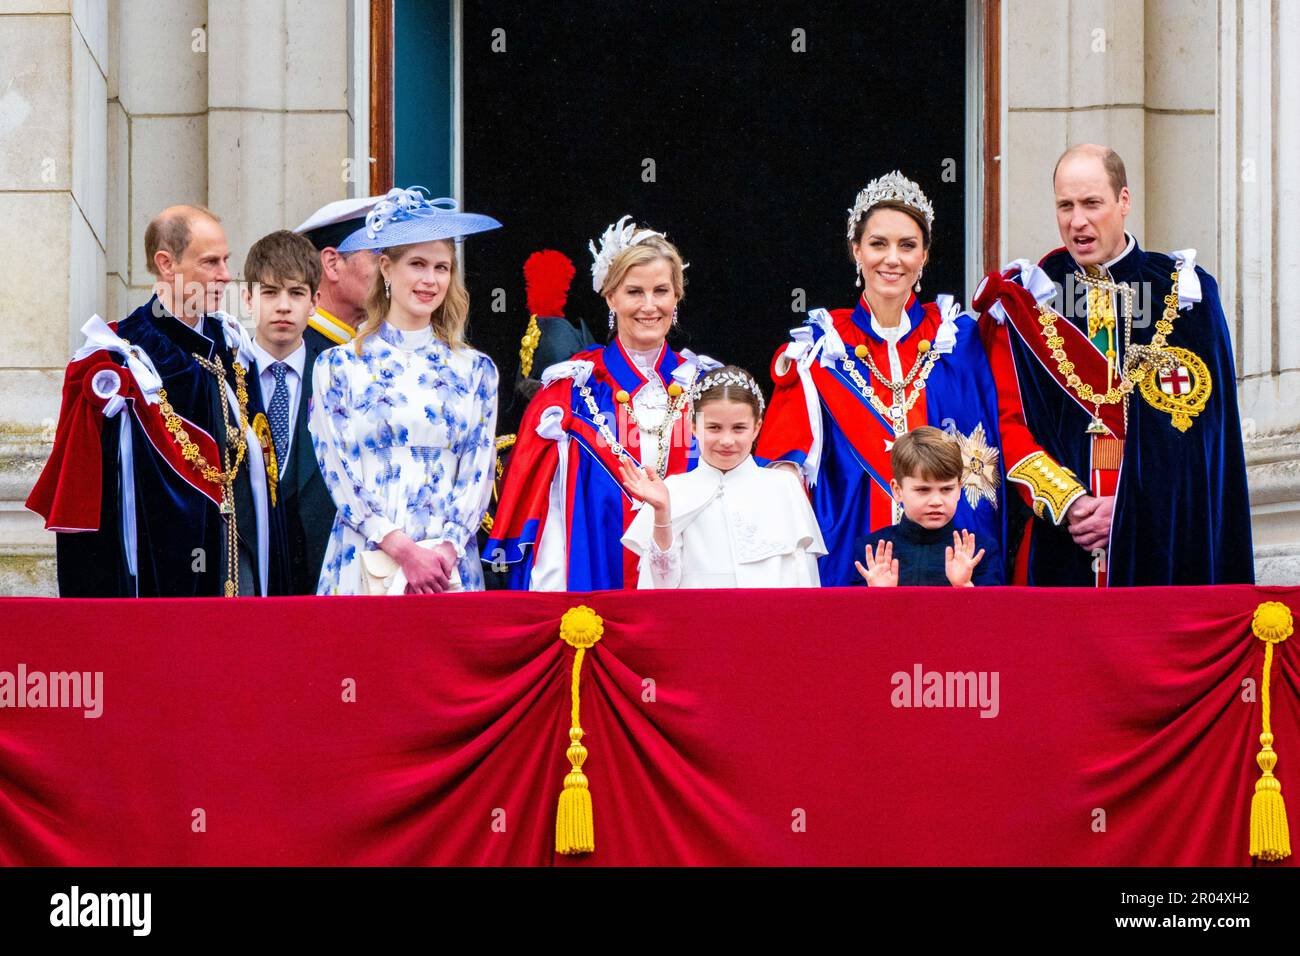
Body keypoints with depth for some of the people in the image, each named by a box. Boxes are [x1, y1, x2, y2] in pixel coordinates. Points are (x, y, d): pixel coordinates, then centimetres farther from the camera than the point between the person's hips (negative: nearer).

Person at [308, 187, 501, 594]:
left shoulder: (475, 370, 11)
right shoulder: (338, 366, 4)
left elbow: (478, 474, 6)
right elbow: (338, 473, -2)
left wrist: (446, 550, -11)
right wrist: (404, 550, -13)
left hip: (449, 566, 2)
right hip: (363, 568, -1)